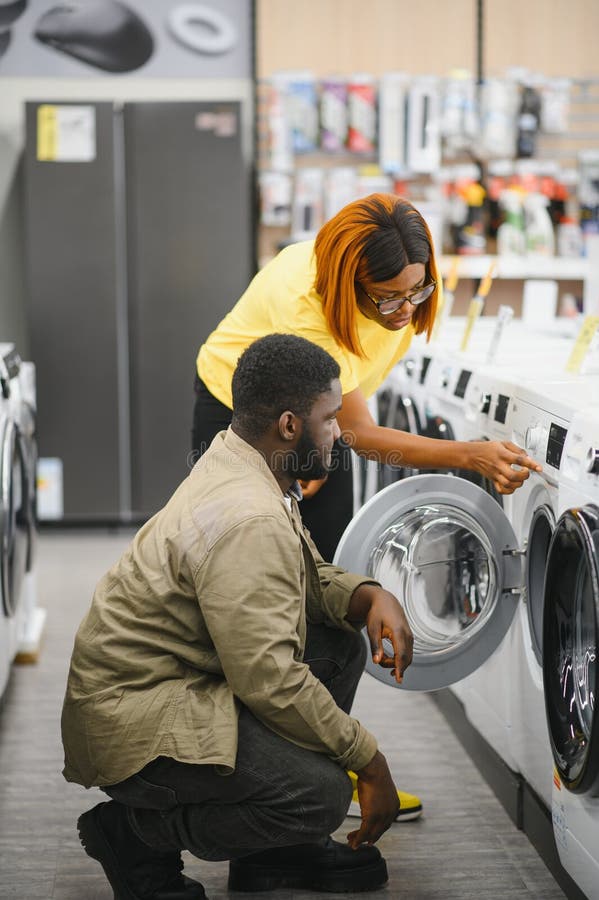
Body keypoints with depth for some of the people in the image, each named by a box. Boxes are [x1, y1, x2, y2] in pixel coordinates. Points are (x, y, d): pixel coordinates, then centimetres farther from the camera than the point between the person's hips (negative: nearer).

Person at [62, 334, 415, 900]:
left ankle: (273, 850, 14)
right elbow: (271, 683, -27)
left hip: (182, 677, 11)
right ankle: (133, 834, -1)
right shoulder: (248, 521, -27)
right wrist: (371, 763, -17)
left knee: (341, 643, 8)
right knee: (320, 793, -22)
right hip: (132, 718, -11)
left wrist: (372, 596, -4)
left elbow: (310, 575, 18)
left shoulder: (237, 463, 5)